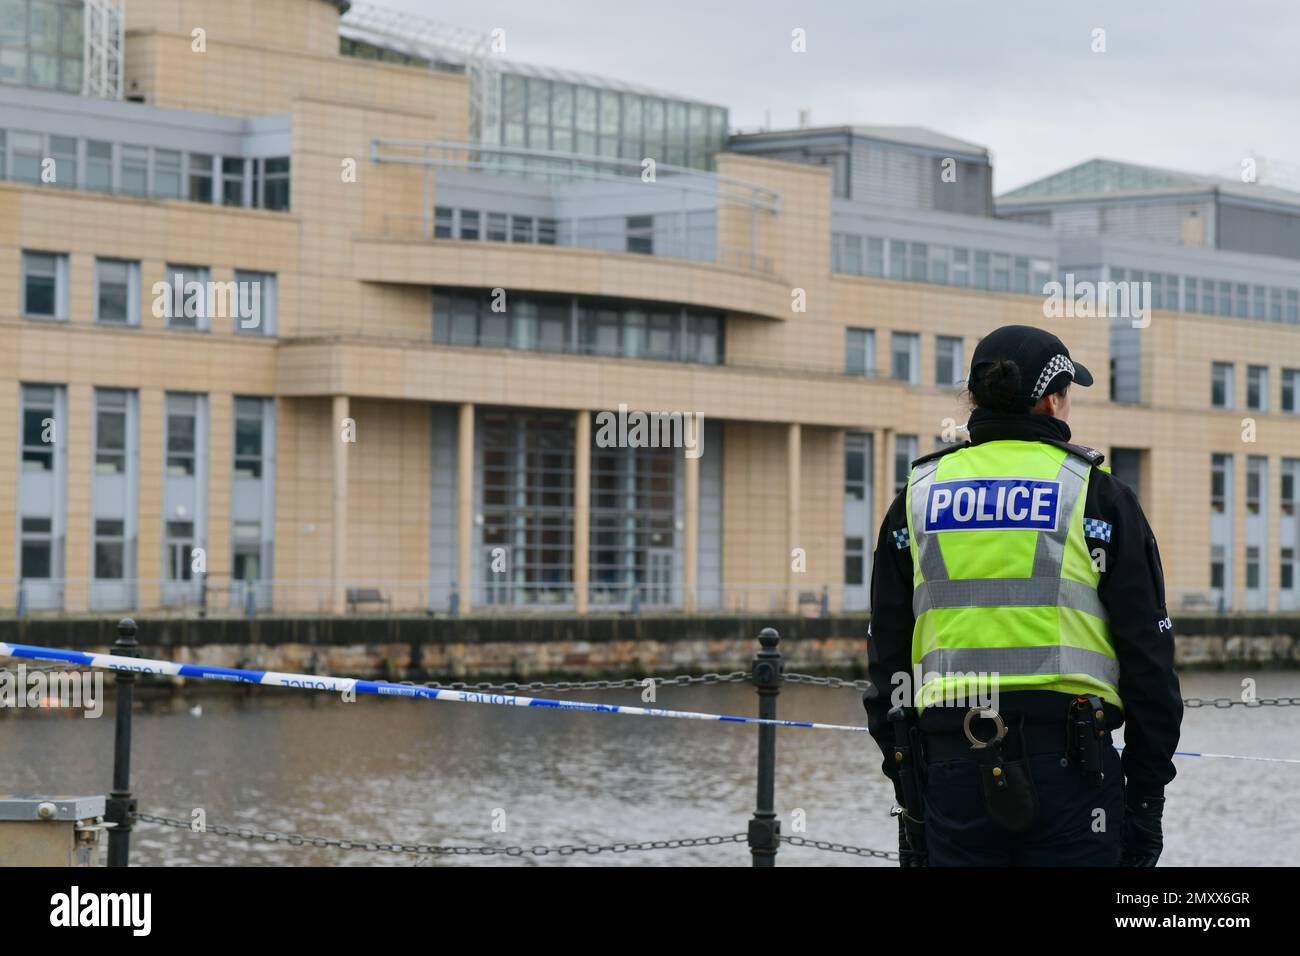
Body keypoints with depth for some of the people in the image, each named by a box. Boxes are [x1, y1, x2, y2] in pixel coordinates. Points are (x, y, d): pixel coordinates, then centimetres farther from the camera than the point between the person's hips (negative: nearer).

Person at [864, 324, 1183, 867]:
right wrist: (1147, 797, 5)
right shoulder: (1097, 496, 2)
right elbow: (1147, 655, 0)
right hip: (1070, 761, -3)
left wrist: (910, 800, 17)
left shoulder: (918, 497, 11)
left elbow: (887, 659, 12)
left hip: (951, 763, 3)